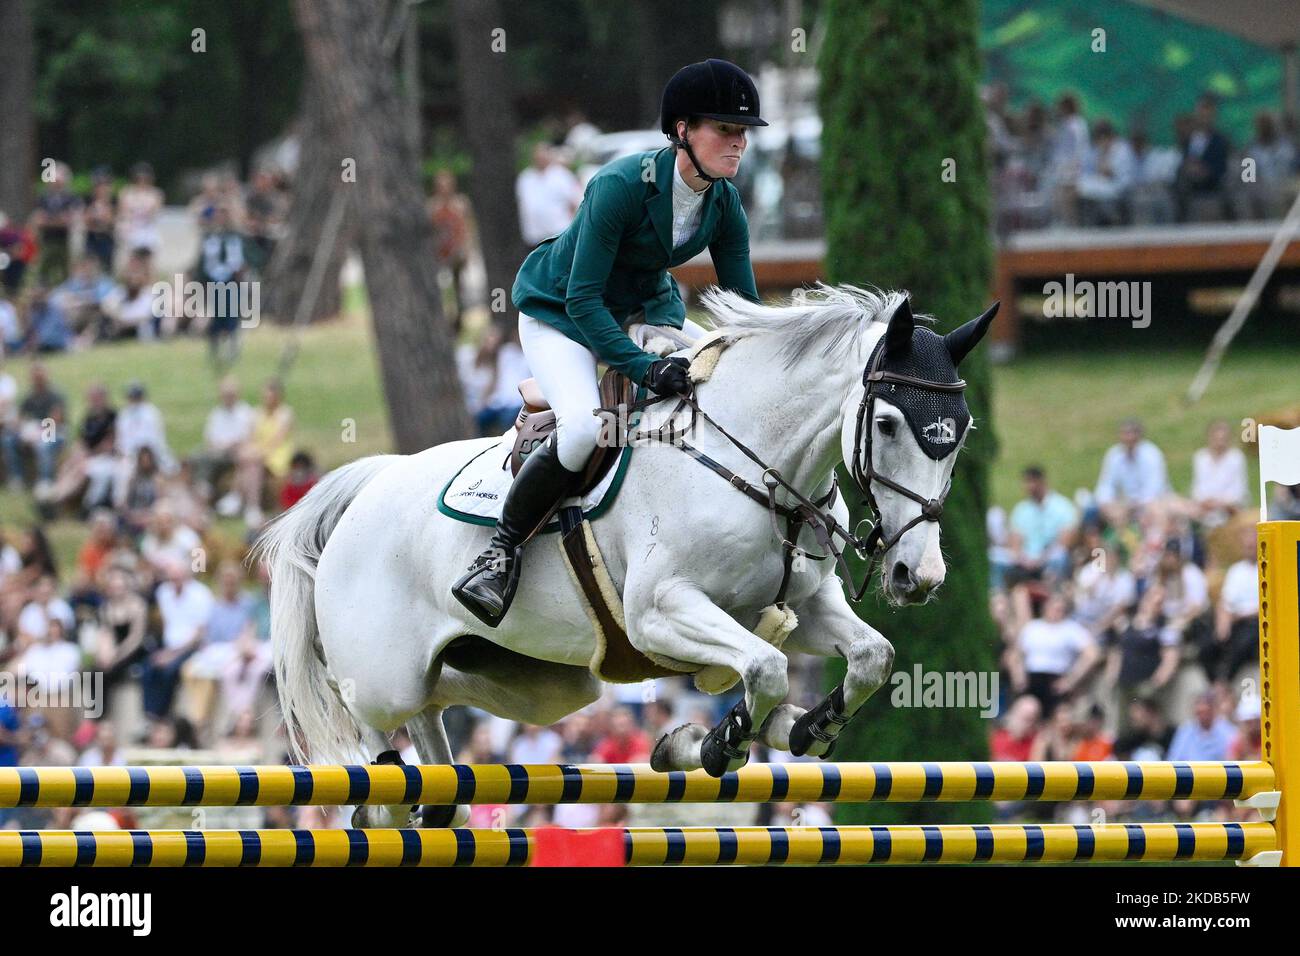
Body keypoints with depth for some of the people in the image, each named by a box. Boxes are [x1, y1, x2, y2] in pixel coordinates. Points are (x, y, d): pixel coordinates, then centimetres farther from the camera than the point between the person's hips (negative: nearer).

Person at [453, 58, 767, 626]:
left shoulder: (724, 203, -11)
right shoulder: (622, 186, -31)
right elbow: (583, 301, -31)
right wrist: (644, 369, -41)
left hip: (644, 307, 7)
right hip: (558, 314, -7)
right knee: (584, 427, -33)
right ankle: (504, 546, -14)